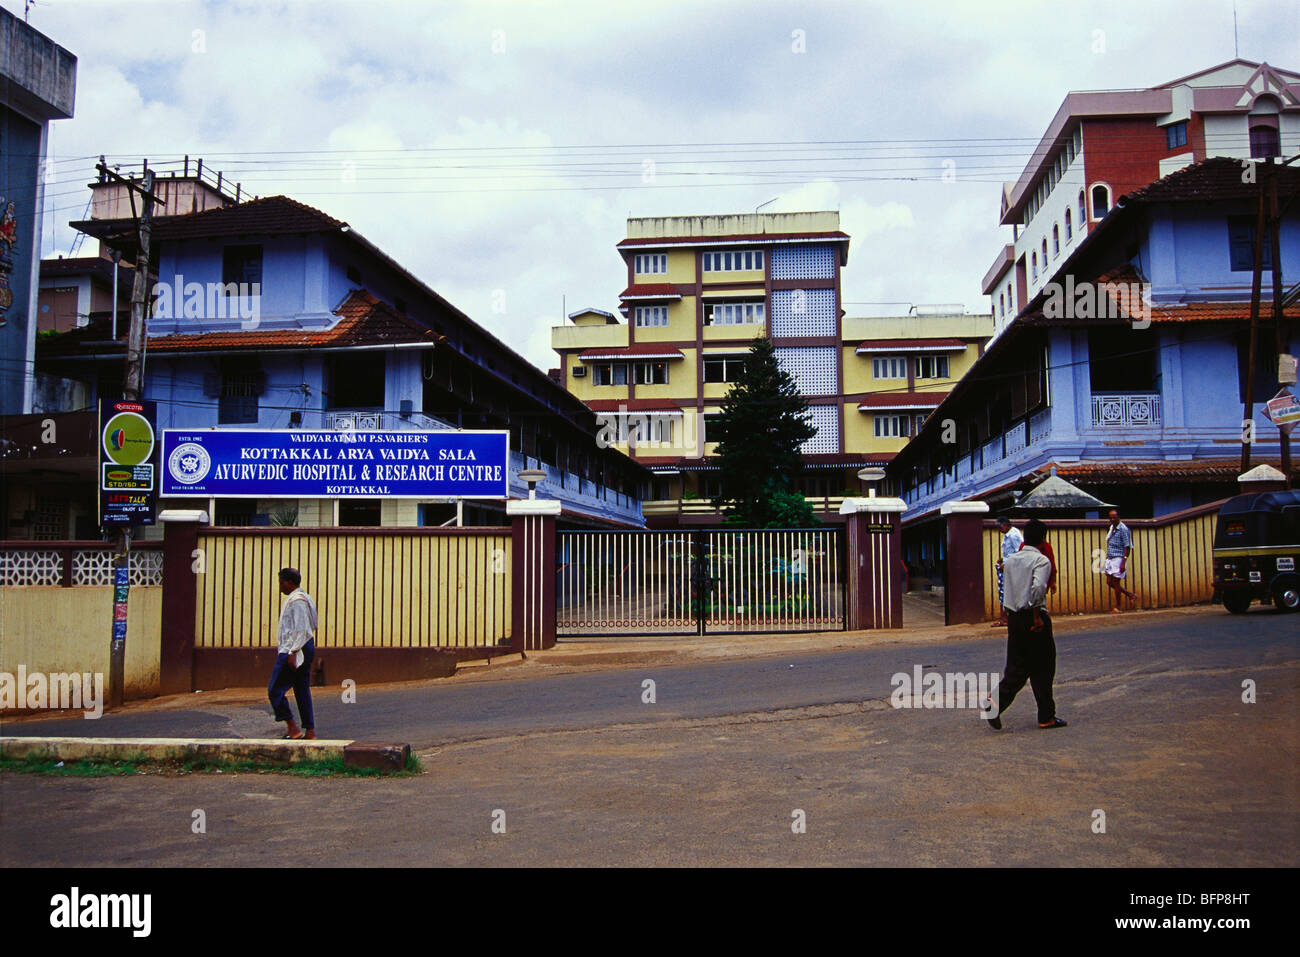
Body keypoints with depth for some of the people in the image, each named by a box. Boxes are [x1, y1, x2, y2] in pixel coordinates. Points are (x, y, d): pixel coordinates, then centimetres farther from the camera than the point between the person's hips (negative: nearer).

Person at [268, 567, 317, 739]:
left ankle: (293, 728, -6)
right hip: (306, 649, 10)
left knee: (275, 691, -5)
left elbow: (301, 630, -21)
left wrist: (292, 652, -23)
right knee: (303, 691, 11)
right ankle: (310, 731, 13)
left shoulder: (297, 601, -15)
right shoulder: (303, 598, 17)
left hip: (294, 650, -10)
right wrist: (281, 646, 26)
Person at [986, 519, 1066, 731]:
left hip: (1013, 617, 6)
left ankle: (997, 702, -12)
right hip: (1034, 617, -6)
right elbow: (1037, 587, -25)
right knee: (1042, 669, 6)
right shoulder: (1041, 560, -10)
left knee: (1016, 667, 9)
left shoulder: (1010, 560, 11)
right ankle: (1046, 717, 14)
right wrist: (1036, 616, -18)